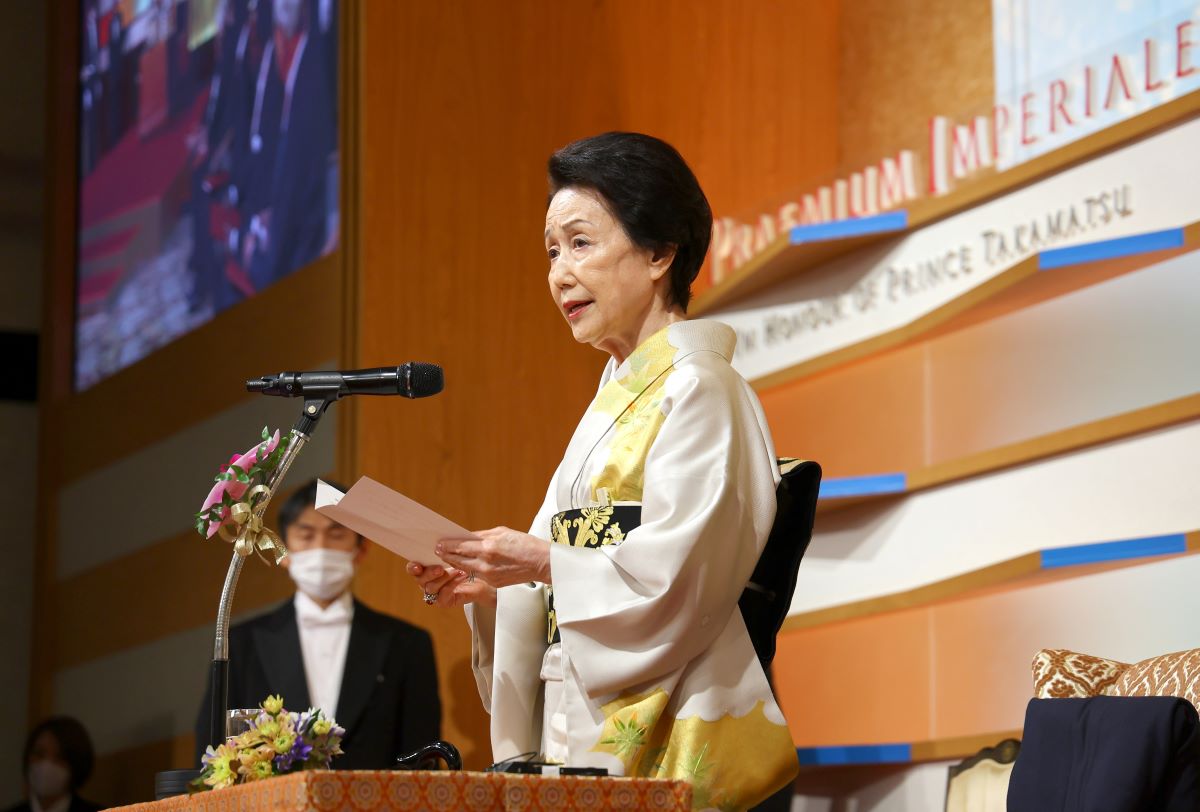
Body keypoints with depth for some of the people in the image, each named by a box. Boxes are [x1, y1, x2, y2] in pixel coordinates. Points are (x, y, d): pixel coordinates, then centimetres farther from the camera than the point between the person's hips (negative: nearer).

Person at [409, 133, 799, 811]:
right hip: (585, 728, 8)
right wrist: (486, 588, 5)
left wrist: (542, 562, -15)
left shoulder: (697, 388, -7)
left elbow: (677, 575, -16)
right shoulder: (620, 397, 19)